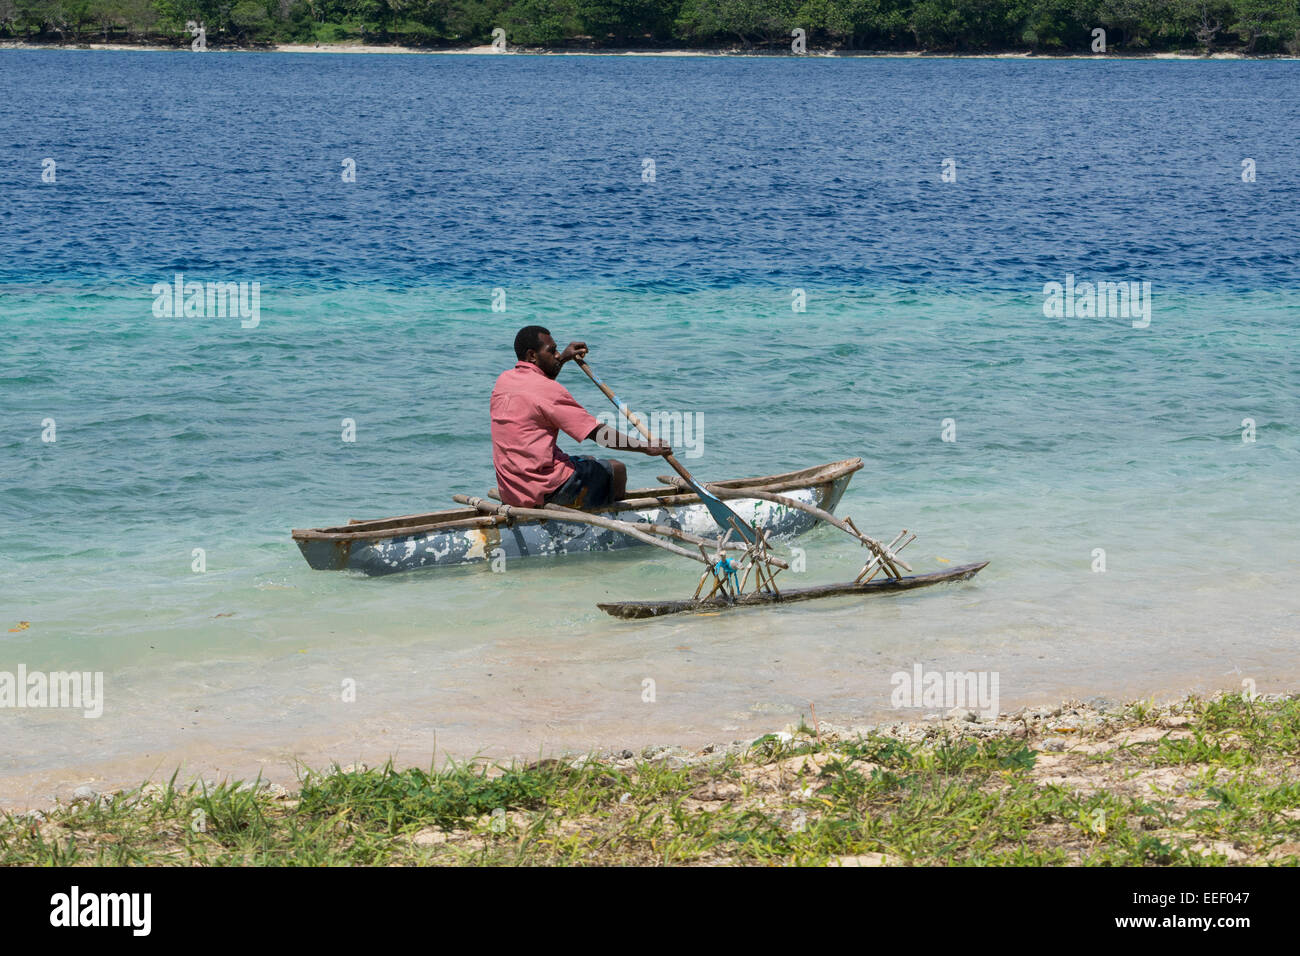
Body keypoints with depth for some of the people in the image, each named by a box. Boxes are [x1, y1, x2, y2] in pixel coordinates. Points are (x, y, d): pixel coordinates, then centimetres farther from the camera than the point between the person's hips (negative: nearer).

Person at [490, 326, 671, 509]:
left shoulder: (503, 379, 7)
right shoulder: (548, 390, -17)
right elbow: (599, 434, -16)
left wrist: (563, 359, 33)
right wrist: (646, 447, -8)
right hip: (544, 492, -9)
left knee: (588, 461, 29)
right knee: (616, 469, 11)